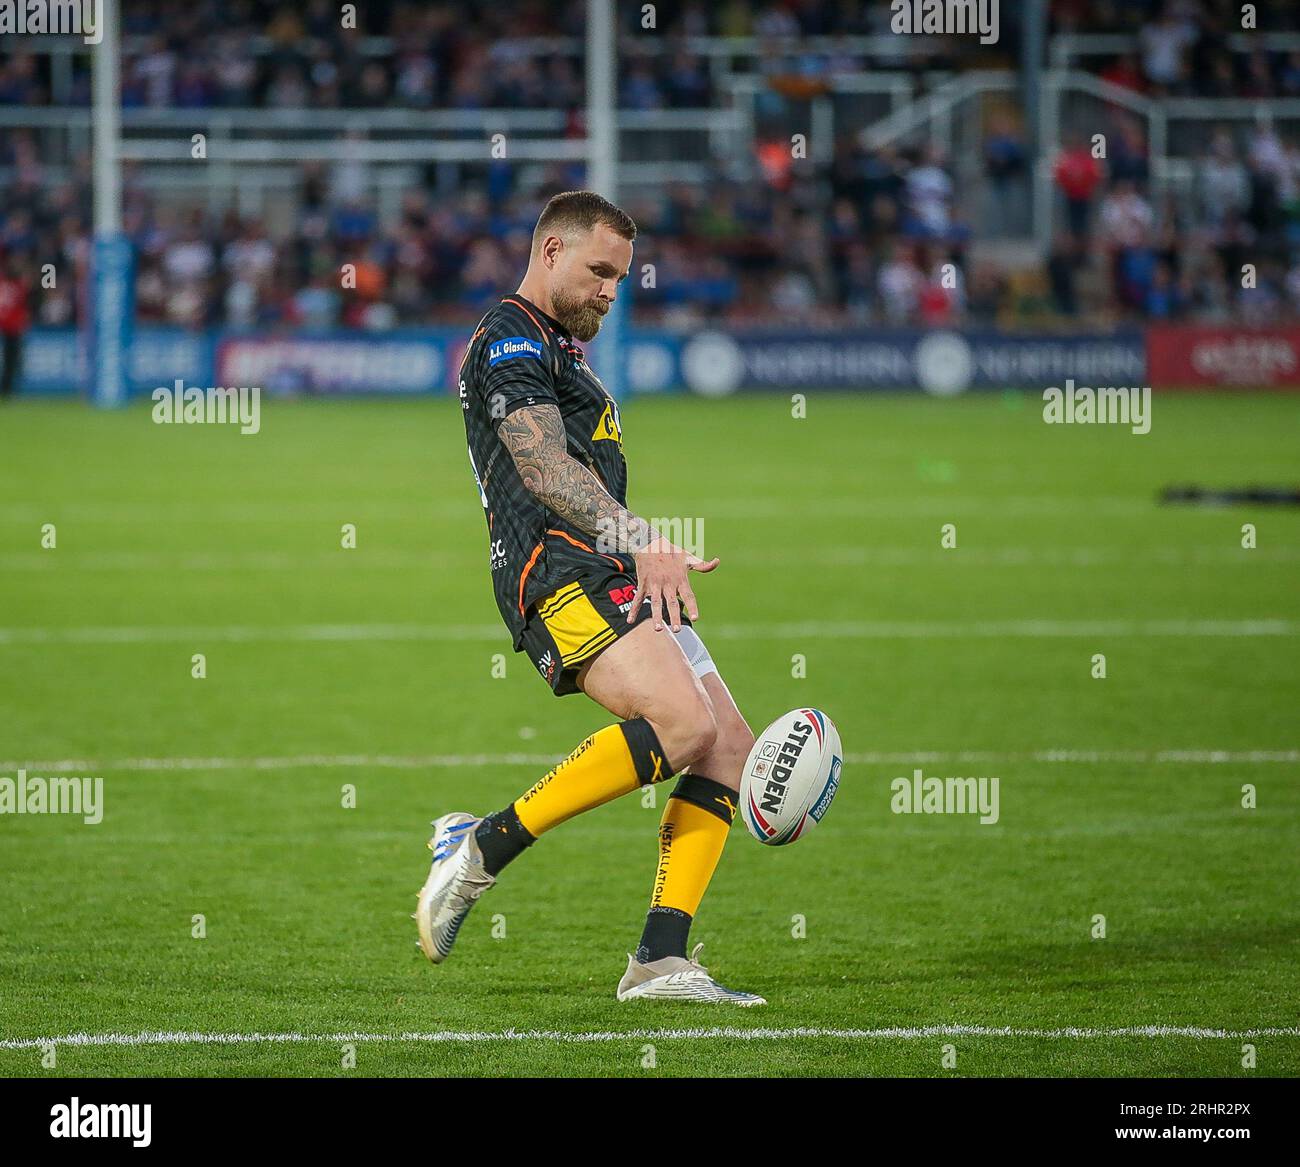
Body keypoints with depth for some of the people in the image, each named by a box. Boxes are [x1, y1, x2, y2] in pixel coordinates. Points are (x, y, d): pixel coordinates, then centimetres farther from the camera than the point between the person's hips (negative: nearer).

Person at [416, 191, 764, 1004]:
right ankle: (482, 849, -20)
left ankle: (661, 960, -9)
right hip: (559, 572, -10)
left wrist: (656, 558, 37)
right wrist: (640, 540, -30)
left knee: (730, 752, -2)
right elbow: (542, 467, -19)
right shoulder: (511, 339, -4)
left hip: (615, 575, 10)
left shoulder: (562, 353, 30)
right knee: (683, 723, -28)